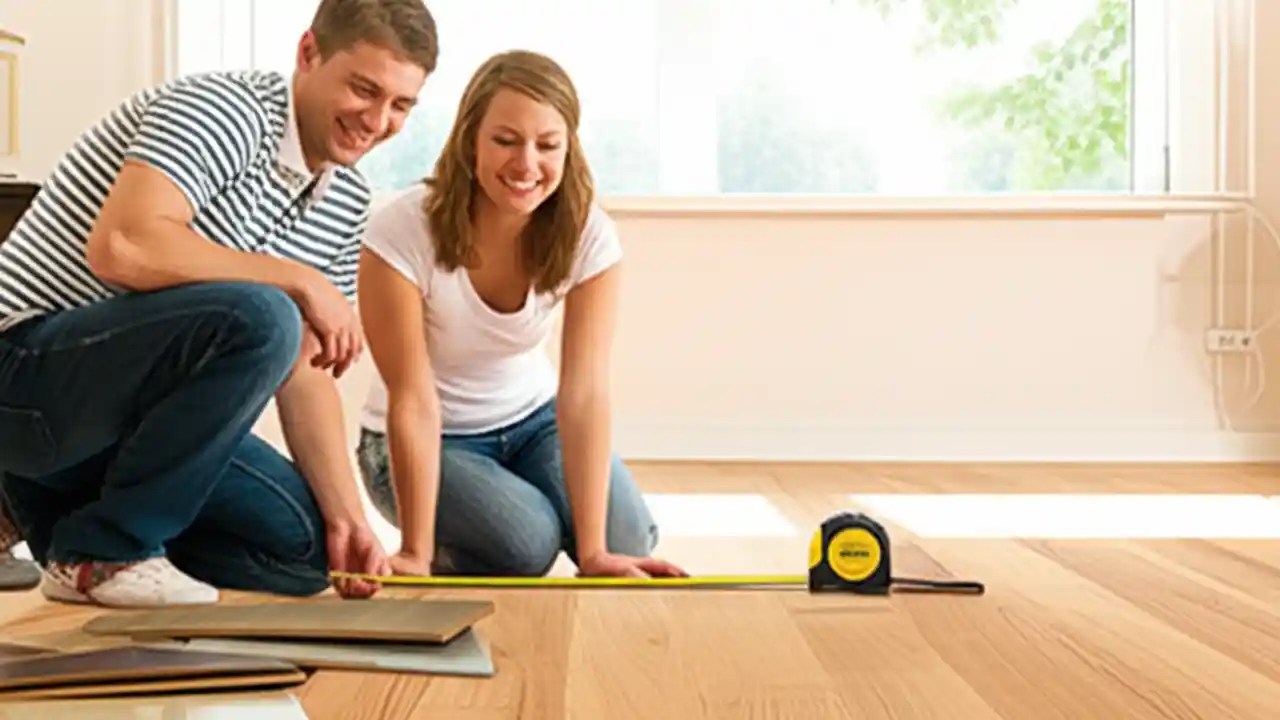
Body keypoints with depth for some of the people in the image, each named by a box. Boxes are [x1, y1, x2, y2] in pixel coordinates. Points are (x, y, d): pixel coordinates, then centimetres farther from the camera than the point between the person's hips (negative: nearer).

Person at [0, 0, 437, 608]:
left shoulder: (346, 204, 7)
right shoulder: (228, 109, -18)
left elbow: (304, 368, 6)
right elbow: (119, 247, -33)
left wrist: (346, 515, -7)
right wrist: (298, 280, -25)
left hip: (129, 412, 8)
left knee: (305, 544, 2)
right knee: (257, 320, -31)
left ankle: (76, 512, 14)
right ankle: (102, 551, -15)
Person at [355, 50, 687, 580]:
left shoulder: (588, 235, -19)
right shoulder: (404, 230, -27)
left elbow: (584, 392, -23)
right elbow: (413, 400, -25)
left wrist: (592, 552, -30)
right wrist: (416, 553, -26)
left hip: (531, 421, 3)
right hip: (429, 439, -3)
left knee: (626, 541, -20)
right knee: (525, 541, -27)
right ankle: (446, 569, 5)